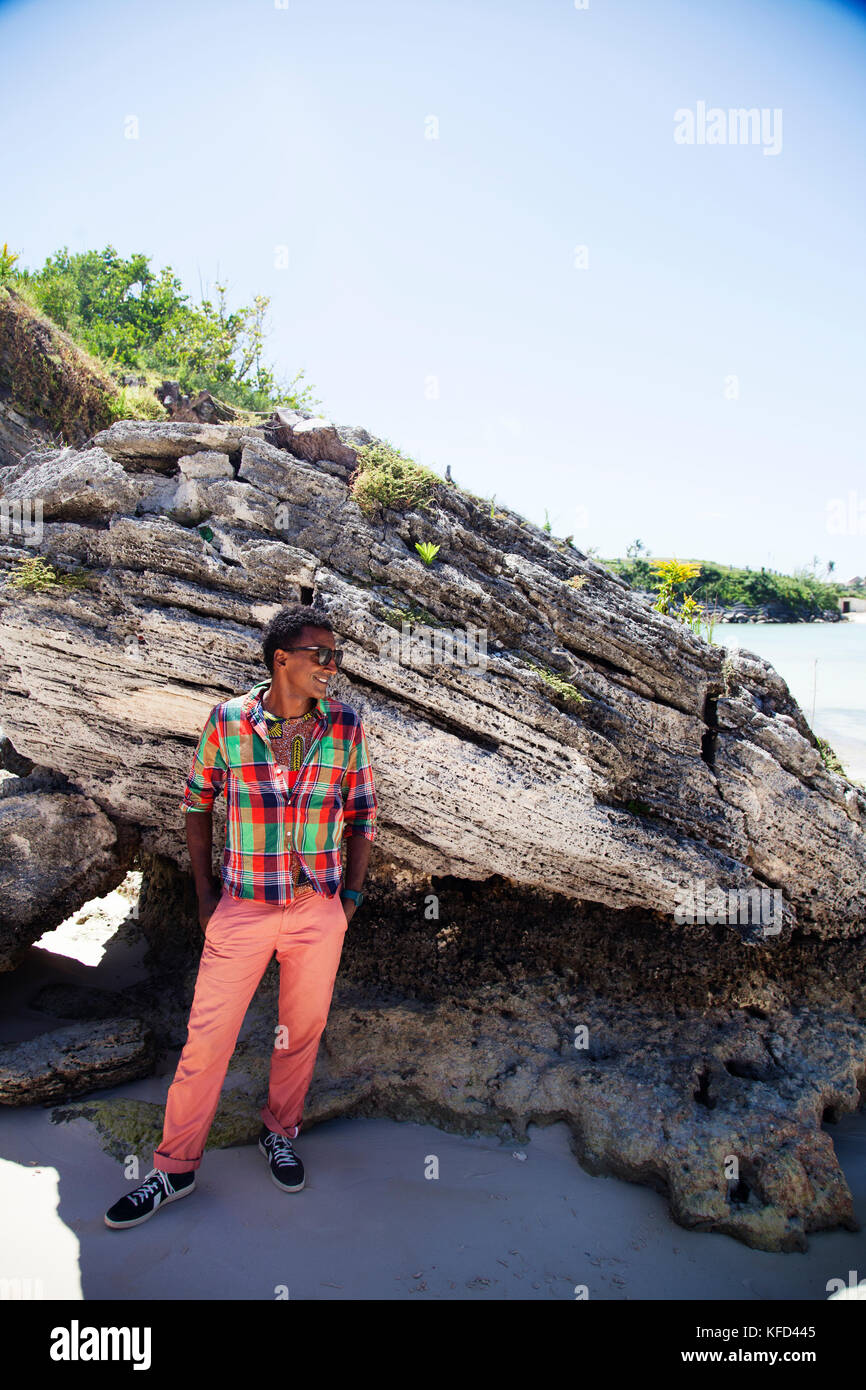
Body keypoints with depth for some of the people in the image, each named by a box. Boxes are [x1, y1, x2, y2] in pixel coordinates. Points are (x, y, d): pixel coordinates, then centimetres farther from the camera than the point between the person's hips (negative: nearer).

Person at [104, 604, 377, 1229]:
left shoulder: (347, 726, -5)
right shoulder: (227, 721, -9)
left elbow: (362, 815, 5)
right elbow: (198, 806, 4)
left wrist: (352, 896, 4)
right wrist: (205, 893, 4)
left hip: (320, 908, 2)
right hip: (243, 907, -1)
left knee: (303, 1029, 16)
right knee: (208, 1036, 5)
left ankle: (280, 1133, 41)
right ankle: (175, 1168, 25)